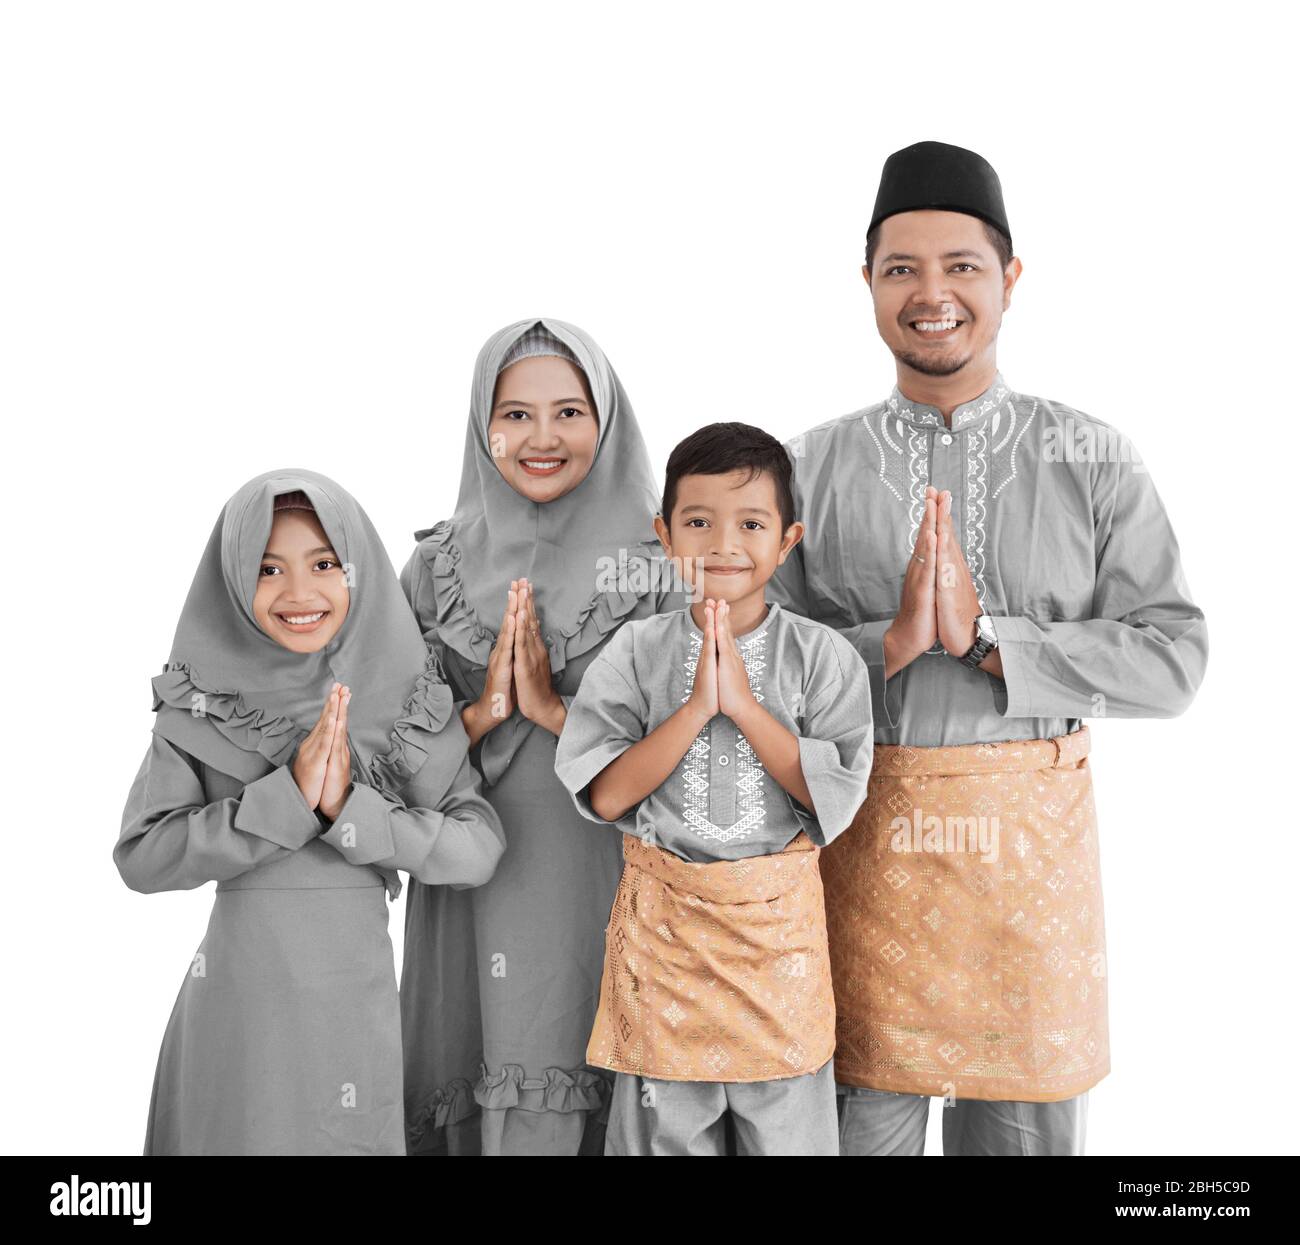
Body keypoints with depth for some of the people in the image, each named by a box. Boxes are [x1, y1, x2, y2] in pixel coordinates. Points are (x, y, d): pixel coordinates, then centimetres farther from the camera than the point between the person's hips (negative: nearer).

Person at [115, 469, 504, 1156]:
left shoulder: (406, 694, -4)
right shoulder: (203, 700, -4)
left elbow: (479, 849, -8)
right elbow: (141, 857, -11)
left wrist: (351, 806, -19)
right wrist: (287, 797, -20)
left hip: (353, 990, 1)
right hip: (237, 990, 0)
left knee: (348, 1136, 14)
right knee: (232, 1132, 12)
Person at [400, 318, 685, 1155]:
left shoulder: (666, 559, 0)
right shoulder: (438, 567, 7)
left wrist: (556, 709, -12)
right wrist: (484, 712, -10)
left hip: (616, 888, -1)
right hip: (483, 894, 2)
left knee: (612, 1115, 0)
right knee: (496, 1117, 3)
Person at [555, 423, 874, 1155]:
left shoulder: (821, 655, -5)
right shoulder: (637, 652, -3)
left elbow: (836, 793, -12)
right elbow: (604, 795, -10)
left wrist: (745, 704, -19)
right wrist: (696, 707, -19)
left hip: (777, 914, 0)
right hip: (664, 915, 1)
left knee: (788, 1123, 12)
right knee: (665, 1124, 14)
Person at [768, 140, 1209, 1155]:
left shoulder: (1095, 462, 1)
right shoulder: (811, 469, 2)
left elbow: (1172, 661, -6)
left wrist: (988, 638, -16)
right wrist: (893, 640, -18)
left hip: (1033, 836, 0)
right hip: (861, 834, 0)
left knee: (1027, 1123, 11)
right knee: (862, 1117, 10)